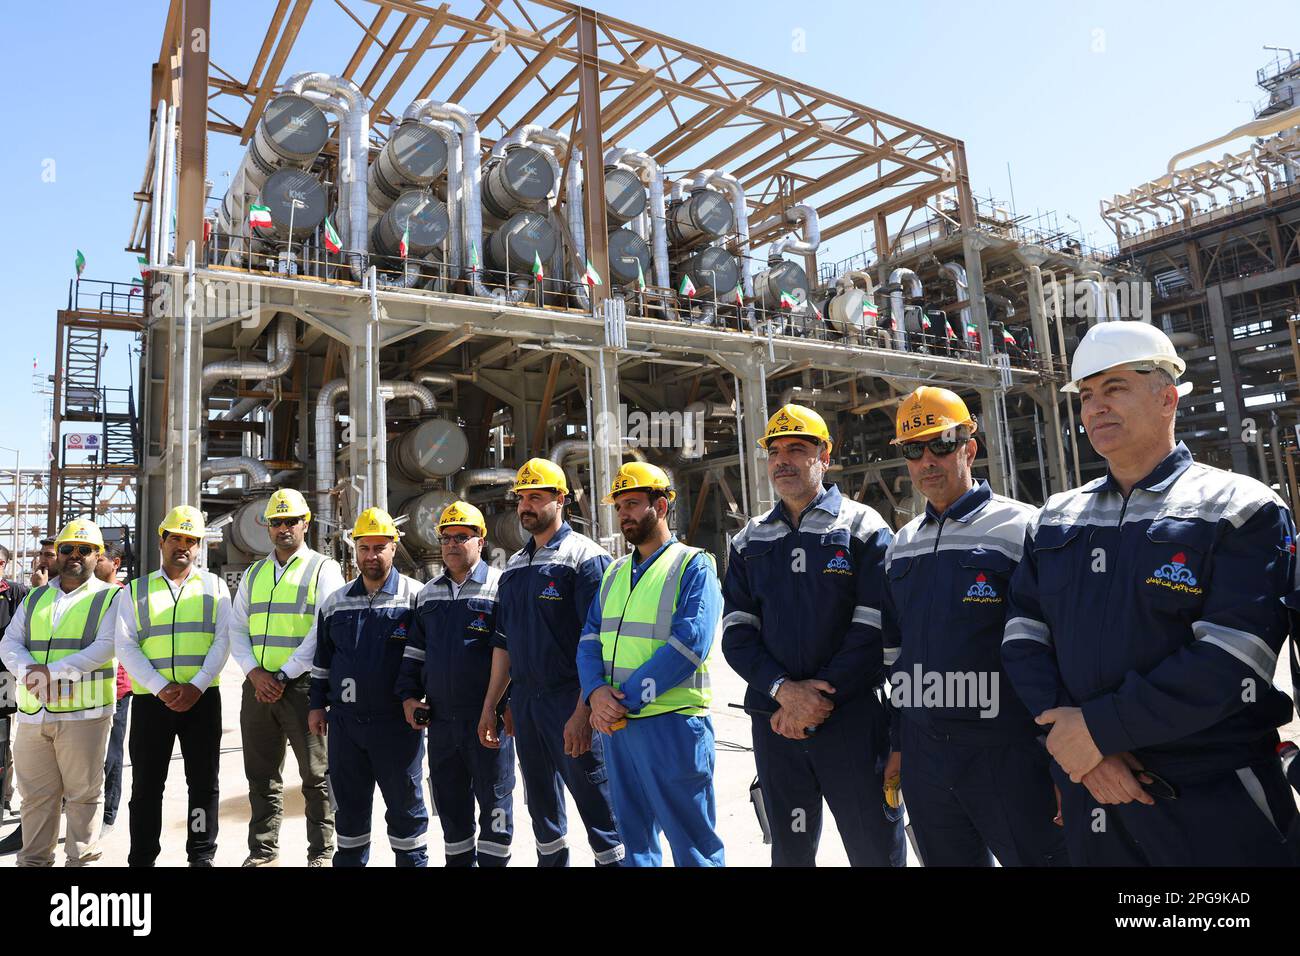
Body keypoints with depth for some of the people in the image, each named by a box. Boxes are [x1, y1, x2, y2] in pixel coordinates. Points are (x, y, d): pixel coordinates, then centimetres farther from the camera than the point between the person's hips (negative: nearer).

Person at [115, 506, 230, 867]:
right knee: (146, 784, 8)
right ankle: (141, 858, 21)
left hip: (202, 698, 0)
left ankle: (201, 855, 18)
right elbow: (126, 647, -1)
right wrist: (161, 688, -13)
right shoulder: (137, 590, 8)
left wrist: (196, 686, -13)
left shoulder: (214, 586, 7)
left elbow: (222, 641, -1)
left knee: (204, 781, 6)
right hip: (150, 699, 0)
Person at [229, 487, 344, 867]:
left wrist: (282, 676, -13)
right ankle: (262, 851, 26)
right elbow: (237, 630, 11)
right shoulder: (253, 574, 15)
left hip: (303, 684, -5)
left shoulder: (323, 569, -1)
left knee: (316, 775, 1)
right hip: (258, 686, 5)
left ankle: (321, 853, 12)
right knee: (261, 775, 14)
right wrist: (255, 673, -5)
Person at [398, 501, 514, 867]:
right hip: (440, 719, 6)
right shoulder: (428, 594, 12)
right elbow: (414, 651, 18)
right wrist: (409, 696, 8)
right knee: (450, 802, 17)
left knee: (493, 799, 6)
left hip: (488, 719, -6)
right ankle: (458, 859, 33)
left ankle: (492, 859, 22)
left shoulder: (500, 587, -8)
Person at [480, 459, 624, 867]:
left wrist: (583, 711, -22)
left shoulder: (584, 557, -10)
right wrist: (490, 705, 13)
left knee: (596, 803, 0)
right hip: (524, 698, 7)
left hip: (570, 699, -7)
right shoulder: (515, 566, 14)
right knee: (542, 803, 19)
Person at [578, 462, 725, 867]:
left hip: (672, 723, -6)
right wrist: (596, 691, -12)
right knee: (634, 837, 19)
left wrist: (626, 698, -18)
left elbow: (689, 644, -18)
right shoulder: (614, 573, 14)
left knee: (692, 845, 4)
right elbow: (590, 639, 8)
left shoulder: (693, 567, -7)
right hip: (615, 723, 7)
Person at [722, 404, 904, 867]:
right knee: (790, 850, 18)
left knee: (876, 850, 6)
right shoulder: (749, 542, 9)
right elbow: (737, 634, 3)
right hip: (775, 721, 4)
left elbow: (873, 631, -10)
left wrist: (821, 697, -15)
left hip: (853, 720, -3)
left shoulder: (863, 528, -2)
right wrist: (784, 690, -13)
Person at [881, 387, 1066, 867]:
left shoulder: (1020, 529, -7)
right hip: (923, 754, 5)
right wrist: (897, 745, 16)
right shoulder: (901, 545, 10)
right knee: (947, 859, 17)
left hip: (1007, 754, -5)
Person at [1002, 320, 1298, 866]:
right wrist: (1073, 739, -13)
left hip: (1216, 807, -4)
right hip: (1091, 792, 4)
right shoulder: (1054, 522, 7)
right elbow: (1024, 637, 1)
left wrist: (1100, 726, -19)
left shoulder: (1242, 510, -6)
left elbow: (1229, 662, -17)